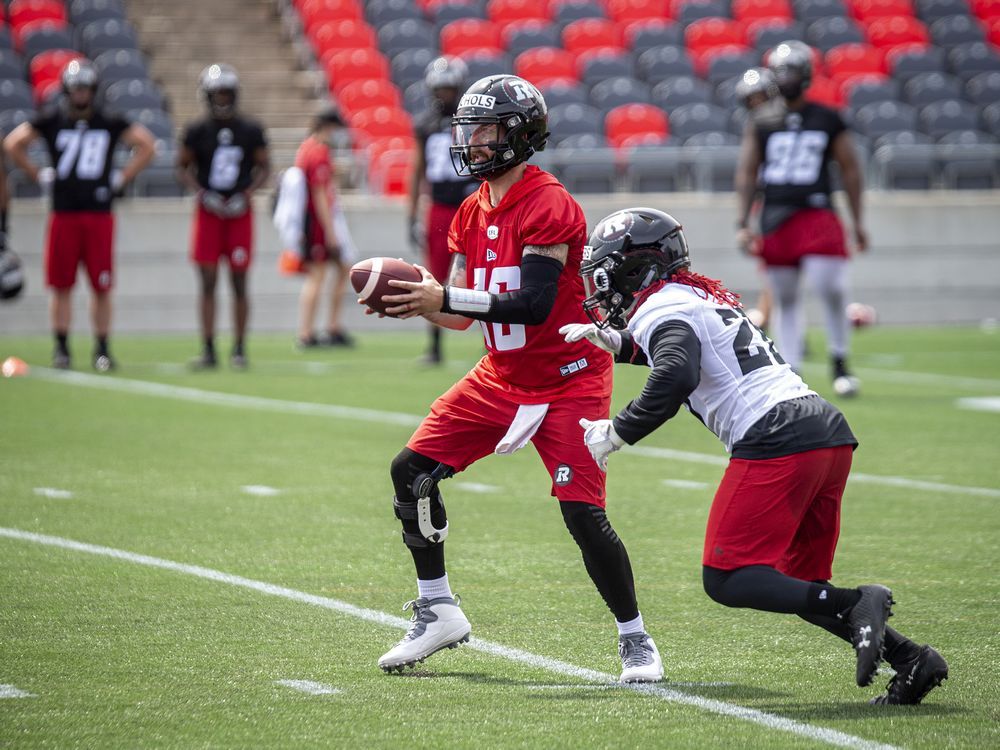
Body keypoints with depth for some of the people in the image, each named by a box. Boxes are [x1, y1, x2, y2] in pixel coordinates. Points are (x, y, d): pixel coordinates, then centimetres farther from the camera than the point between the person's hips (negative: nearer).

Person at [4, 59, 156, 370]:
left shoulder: (110, 122, 3)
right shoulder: (51, 120, 2)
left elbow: (147, 146, 8)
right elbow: (13, 144, 8)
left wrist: (120, 179, 3)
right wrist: (40, 175, 3)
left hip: (99, 214, 0)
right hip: (63, 213, 0)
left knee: (102, 286, 1)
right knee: (61, 285, 3)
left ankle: (102, 348, 9)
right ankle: (61, 347, 12)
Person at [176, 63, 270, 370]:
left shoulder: (251, 131, 2)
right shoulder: (197, 131, 1)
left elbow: (264, 167, 9)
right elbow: (183, 168, 7)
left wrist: (247, 194, -6)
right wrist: (202, 194, -8)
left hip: (239, 212, 0)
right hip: (208, 211, 0)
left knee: (239, 283, 1)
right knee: (208, 282, -1)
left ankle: (239, 349, 7)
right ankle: (208, 350, 2)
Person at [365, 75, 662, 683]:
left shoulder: (549, 206, -19)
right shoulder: (474, 213, 7)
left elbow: (534, 304, -28)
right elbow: (462, 314, 9)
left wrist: (444, 298, -31)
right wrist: (418, 301, -11)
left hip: (566, 379, -8)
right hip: (502, 378, 8)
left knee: (582, 511, -15)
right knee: (413, 471, 2)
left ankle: (636, 641, 2)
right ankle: (438, 612, 15)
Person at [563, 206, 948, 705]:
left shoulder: (663, 309, -1)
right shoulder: (702, 297, 27)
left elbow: (675, 378, -21)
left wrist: (616, 433, -10)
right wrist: (613, 340, 35)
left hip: (776, 443, -9)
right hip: (832, 434, 9)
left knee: (725, 581, -4)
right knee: (799, 586, 15)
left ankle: (856, 604, -21)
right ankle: (910, 658, -2)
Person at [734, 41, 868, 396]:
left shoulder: (828, 120, 5)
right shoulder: (761, 123, 8)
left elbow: (850, 171, 10)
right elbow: (746, 175, 11)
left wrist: (857, 222, 8)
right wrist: (743, 224, 4)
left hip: (816, 213, -2)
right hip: (775, 218, 2)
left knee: (830, 287, -15)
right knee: (785, 299, 5)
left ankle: (839, 362, 2)